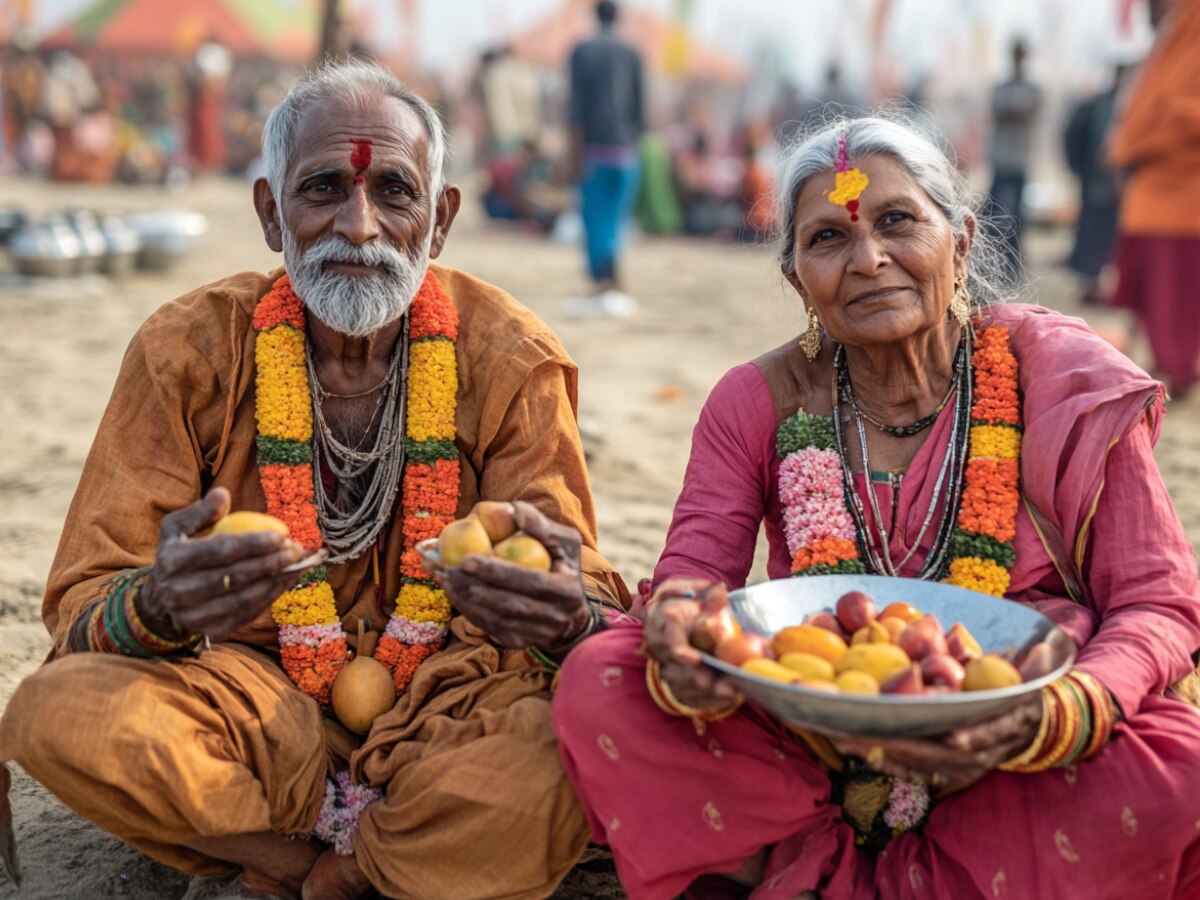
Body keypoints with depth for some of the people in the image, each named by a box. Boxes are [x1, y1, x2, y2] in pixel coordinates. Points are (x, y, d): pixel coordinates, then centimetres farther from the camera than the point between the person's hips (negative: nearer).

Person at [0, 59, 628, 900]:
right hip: (254, 691, 1)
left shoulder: (511, 357, -5)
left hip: (443, 696, 0)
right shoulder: (188, 350, -6)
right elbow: (82, 603, -8)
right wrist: (159, 606, -34)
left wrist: (569, 617, -36)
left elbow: (585, 600, -8)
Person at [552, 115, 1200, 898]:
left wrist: (1056, 717, -32)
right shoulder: (757, 403, -1)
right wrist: (683, 657, -35)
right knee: (596, 682, -19)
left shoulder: (1062, 381, -7)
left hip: (1018, 771, 0)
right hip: (819, 759, 1)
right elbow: (690, 573, -8)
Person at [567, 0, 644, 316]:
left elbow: (577, 103, -8)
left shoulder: (582, 52, 0)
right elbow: (638, 104, 7)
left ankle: (611, 287, -16)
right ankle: (603, 288, 11)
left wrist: (575, 150, -9)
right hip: (626, 148, 3)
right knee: (614, 219, 10)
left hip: (596, 147, -3)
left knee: (596, 218, -3)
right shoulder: (632, 54, 8)